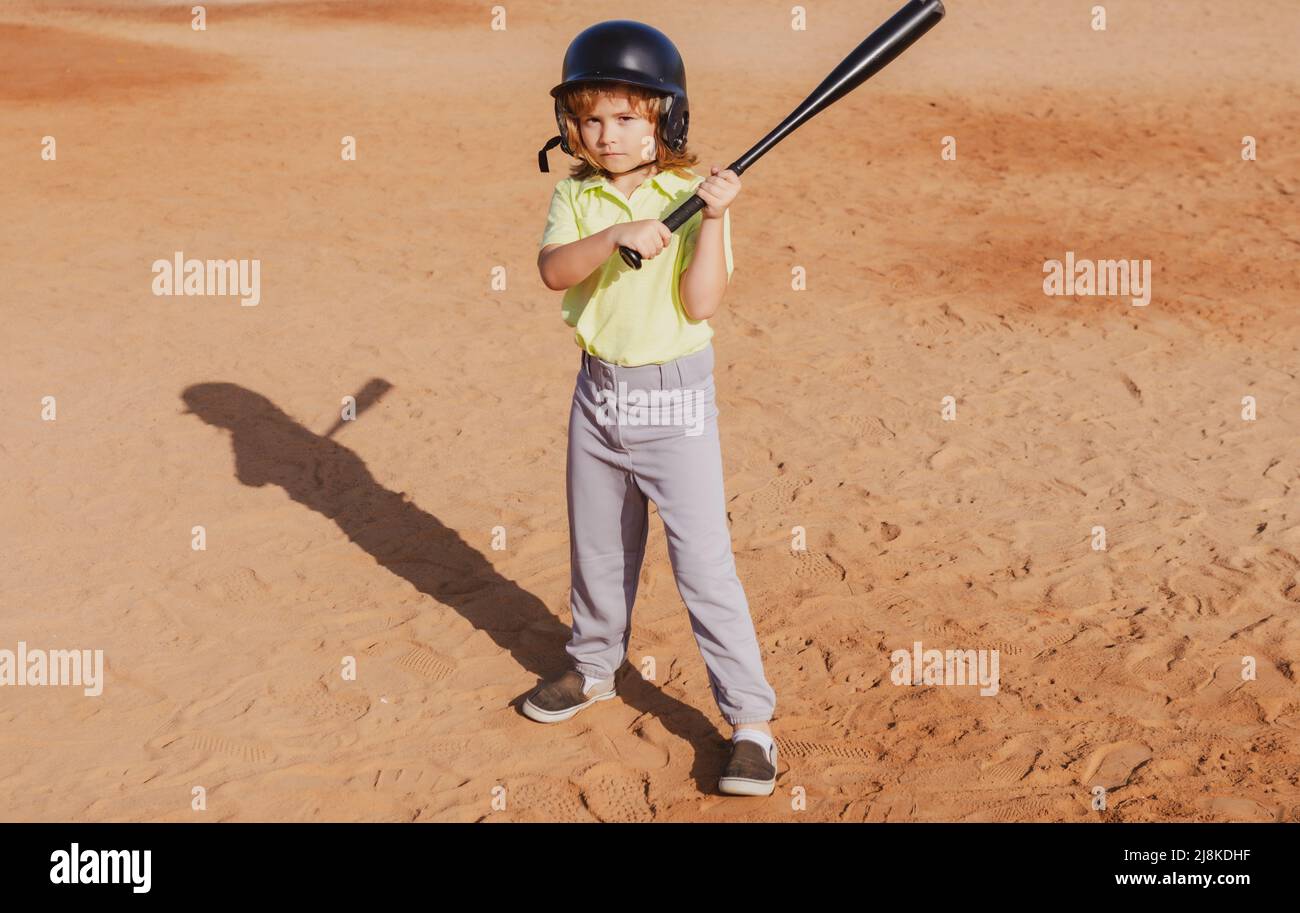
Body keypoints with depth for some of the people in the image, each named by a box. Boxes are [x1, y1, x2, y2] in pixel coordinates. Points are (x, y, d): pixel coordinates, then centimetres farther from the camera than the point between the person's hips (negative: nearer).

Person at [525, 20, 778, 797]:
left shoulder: (695, 195, -9)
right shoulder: (576, 195, 1)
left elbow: (700, 305, -16)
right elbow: (553, 271, -17)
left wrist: (713, 221, -25)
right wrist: (618, 235, -32)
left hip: (676, 397, -4)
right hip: (599, 389, 5)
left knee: (704, 562, -6)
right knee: (598, 549, 20)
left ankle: (751, 718, 3)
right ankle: (595, 668, 42)